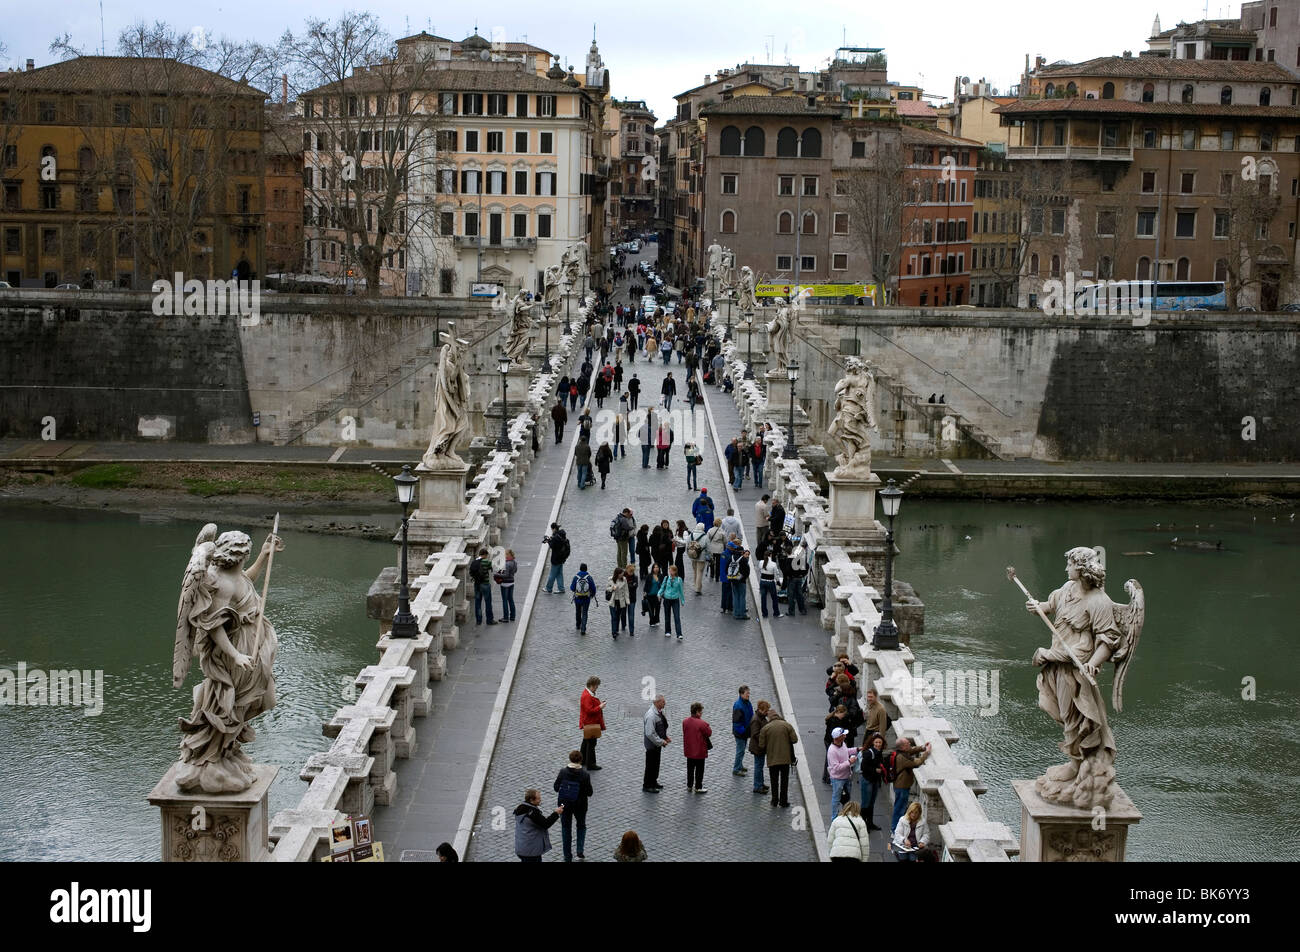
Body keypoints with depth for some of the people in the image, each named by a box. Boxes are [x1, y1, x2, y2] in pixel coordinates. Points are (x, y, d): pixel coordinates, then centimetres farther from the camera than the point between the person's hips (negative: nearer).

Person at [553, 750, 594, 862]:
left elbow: (556, 788, -7)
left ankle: (568, 857, 20)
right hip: (580, 805, -1)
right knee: (581, 826, 25)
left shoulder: (563, 772, -15)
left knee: (566, 829, 16)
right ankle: (580, 850, 11)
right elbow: (589, 793, -14)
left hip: (565, 805, 1)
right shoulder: (585, 775, -19)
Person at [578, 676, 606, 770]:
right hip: (590, 724, -11)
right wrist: (600, 707, -20)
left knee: (586, 741, 22)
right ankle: (590, 764, 2)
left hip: (587, 723, 11)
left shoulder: (587, 692, 7)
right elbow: (589, 710, -28)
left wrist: (599, 704, 7)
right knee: (591, 743, -4)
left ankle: (583, 760, 36)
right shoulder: (587, 696, -26)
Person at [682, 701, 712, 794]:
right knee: (699, 769, 7)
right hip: (699, 751, -6)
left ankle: (689, 785, 29)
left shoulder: (685, 722, -4)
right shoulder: (702, 723, -24)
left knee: (690, 768, 19)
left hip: (689, 750, 6)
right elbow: (709, 733, -13)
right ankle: (698, 787, 14)